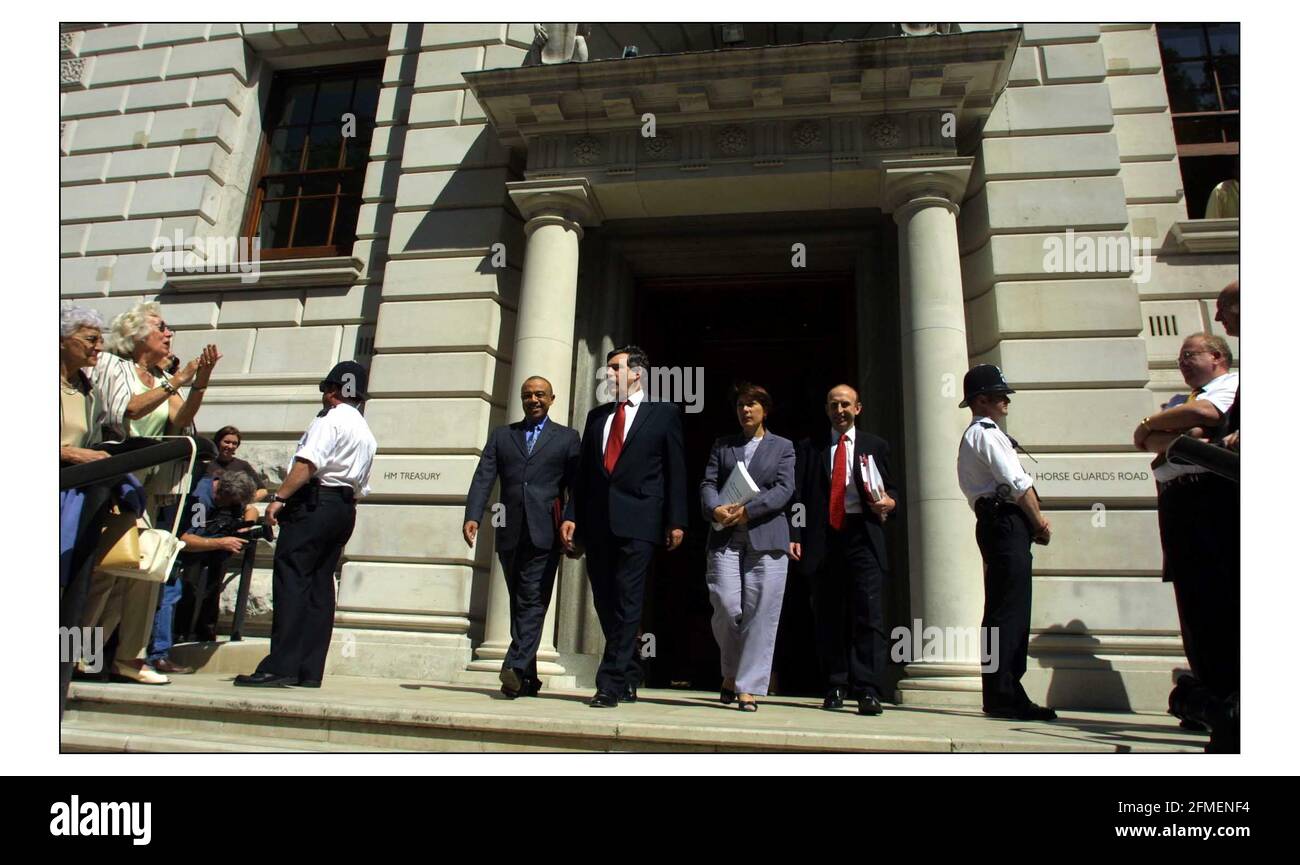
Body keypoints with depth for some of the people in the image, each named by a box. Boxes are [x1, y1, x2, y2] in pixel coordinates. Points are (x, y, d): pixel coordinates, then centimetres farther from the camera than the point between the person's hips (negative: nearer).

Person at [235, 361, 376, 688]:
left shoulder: (330, 419, -3)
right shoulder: (366, 434, 24)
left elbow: (308, 463, -17)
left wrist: (279, 497, -16)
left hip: (314, 503, -9)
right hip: (345, 510, 9)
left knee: (290, 580, -11)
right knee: (319, 585, 6)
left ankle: (281, 667, -16)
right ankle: (309, 671, 5)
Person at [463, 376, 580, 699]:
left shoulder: (567, 437, 10)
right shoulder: (501, 435, 16)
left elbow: (577, 485, 3)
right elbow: (483, 478, 5)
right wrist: (472, 516, -10)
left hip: (544, 534, -3)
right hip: (510, 535, 3)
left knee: (532, 603, -11)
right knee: (520, 605, 8)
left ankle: (515, 668, -15)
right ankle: (527, 678, 15)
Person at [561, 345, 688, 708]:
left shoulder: (664, 413, 6)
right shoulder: (597, 415, 19)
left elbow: (676, 470, 2)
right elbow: (583, 470, 16)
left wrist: (676, 521, -5)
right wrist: (571, 515, 5)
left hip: (637, 521, -5)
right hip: (597, 521, 5)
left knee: (627, 600, -9)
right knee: (605, 601, 8)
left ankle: (611, 684, -5)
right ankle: (629, 680, 21)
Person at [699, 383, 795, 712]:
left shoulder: (783, 447, 14)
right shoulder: (722, 445, 20)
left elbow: (784, 488, 1)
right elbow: (708, 484, 9)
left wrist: (747, 510, -12)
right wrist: (715, 509, -14)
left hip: (766, 537, -1)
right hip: (725, 536, 1)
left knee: (760, 613, -6)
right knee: (725, 606, -9)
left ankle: (748, 688, 0)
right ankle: (731, 671, 16)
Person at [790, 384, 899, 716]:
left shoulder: (875, 446, 14)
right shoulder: (809, 447, 14)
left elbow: (891, 488, 16)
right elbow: (798, 494, 8)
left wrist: (890, 502, -8)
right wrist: (793, 535, -3)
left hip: (862, 536, -1)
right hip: (823, 538, 1)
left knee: (868, 612, -11)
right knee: (827, 616, 6)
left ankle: (868, 691, -10)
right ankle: (836, 688, 15)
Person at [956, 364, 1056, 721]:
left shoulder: (975, 435, 25)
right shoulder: (987, 433, -7)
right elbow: (1018, 484, -14)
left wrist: (1034, 523, 13)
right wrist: (1040, 522, -2)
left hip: (998, 526, 10)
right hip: (1007, 524, -10)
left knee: (1012, 612, 10)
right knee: (1006, 612, -10)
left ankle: (1008, 693, 15)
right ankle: (1001, 696, -8)